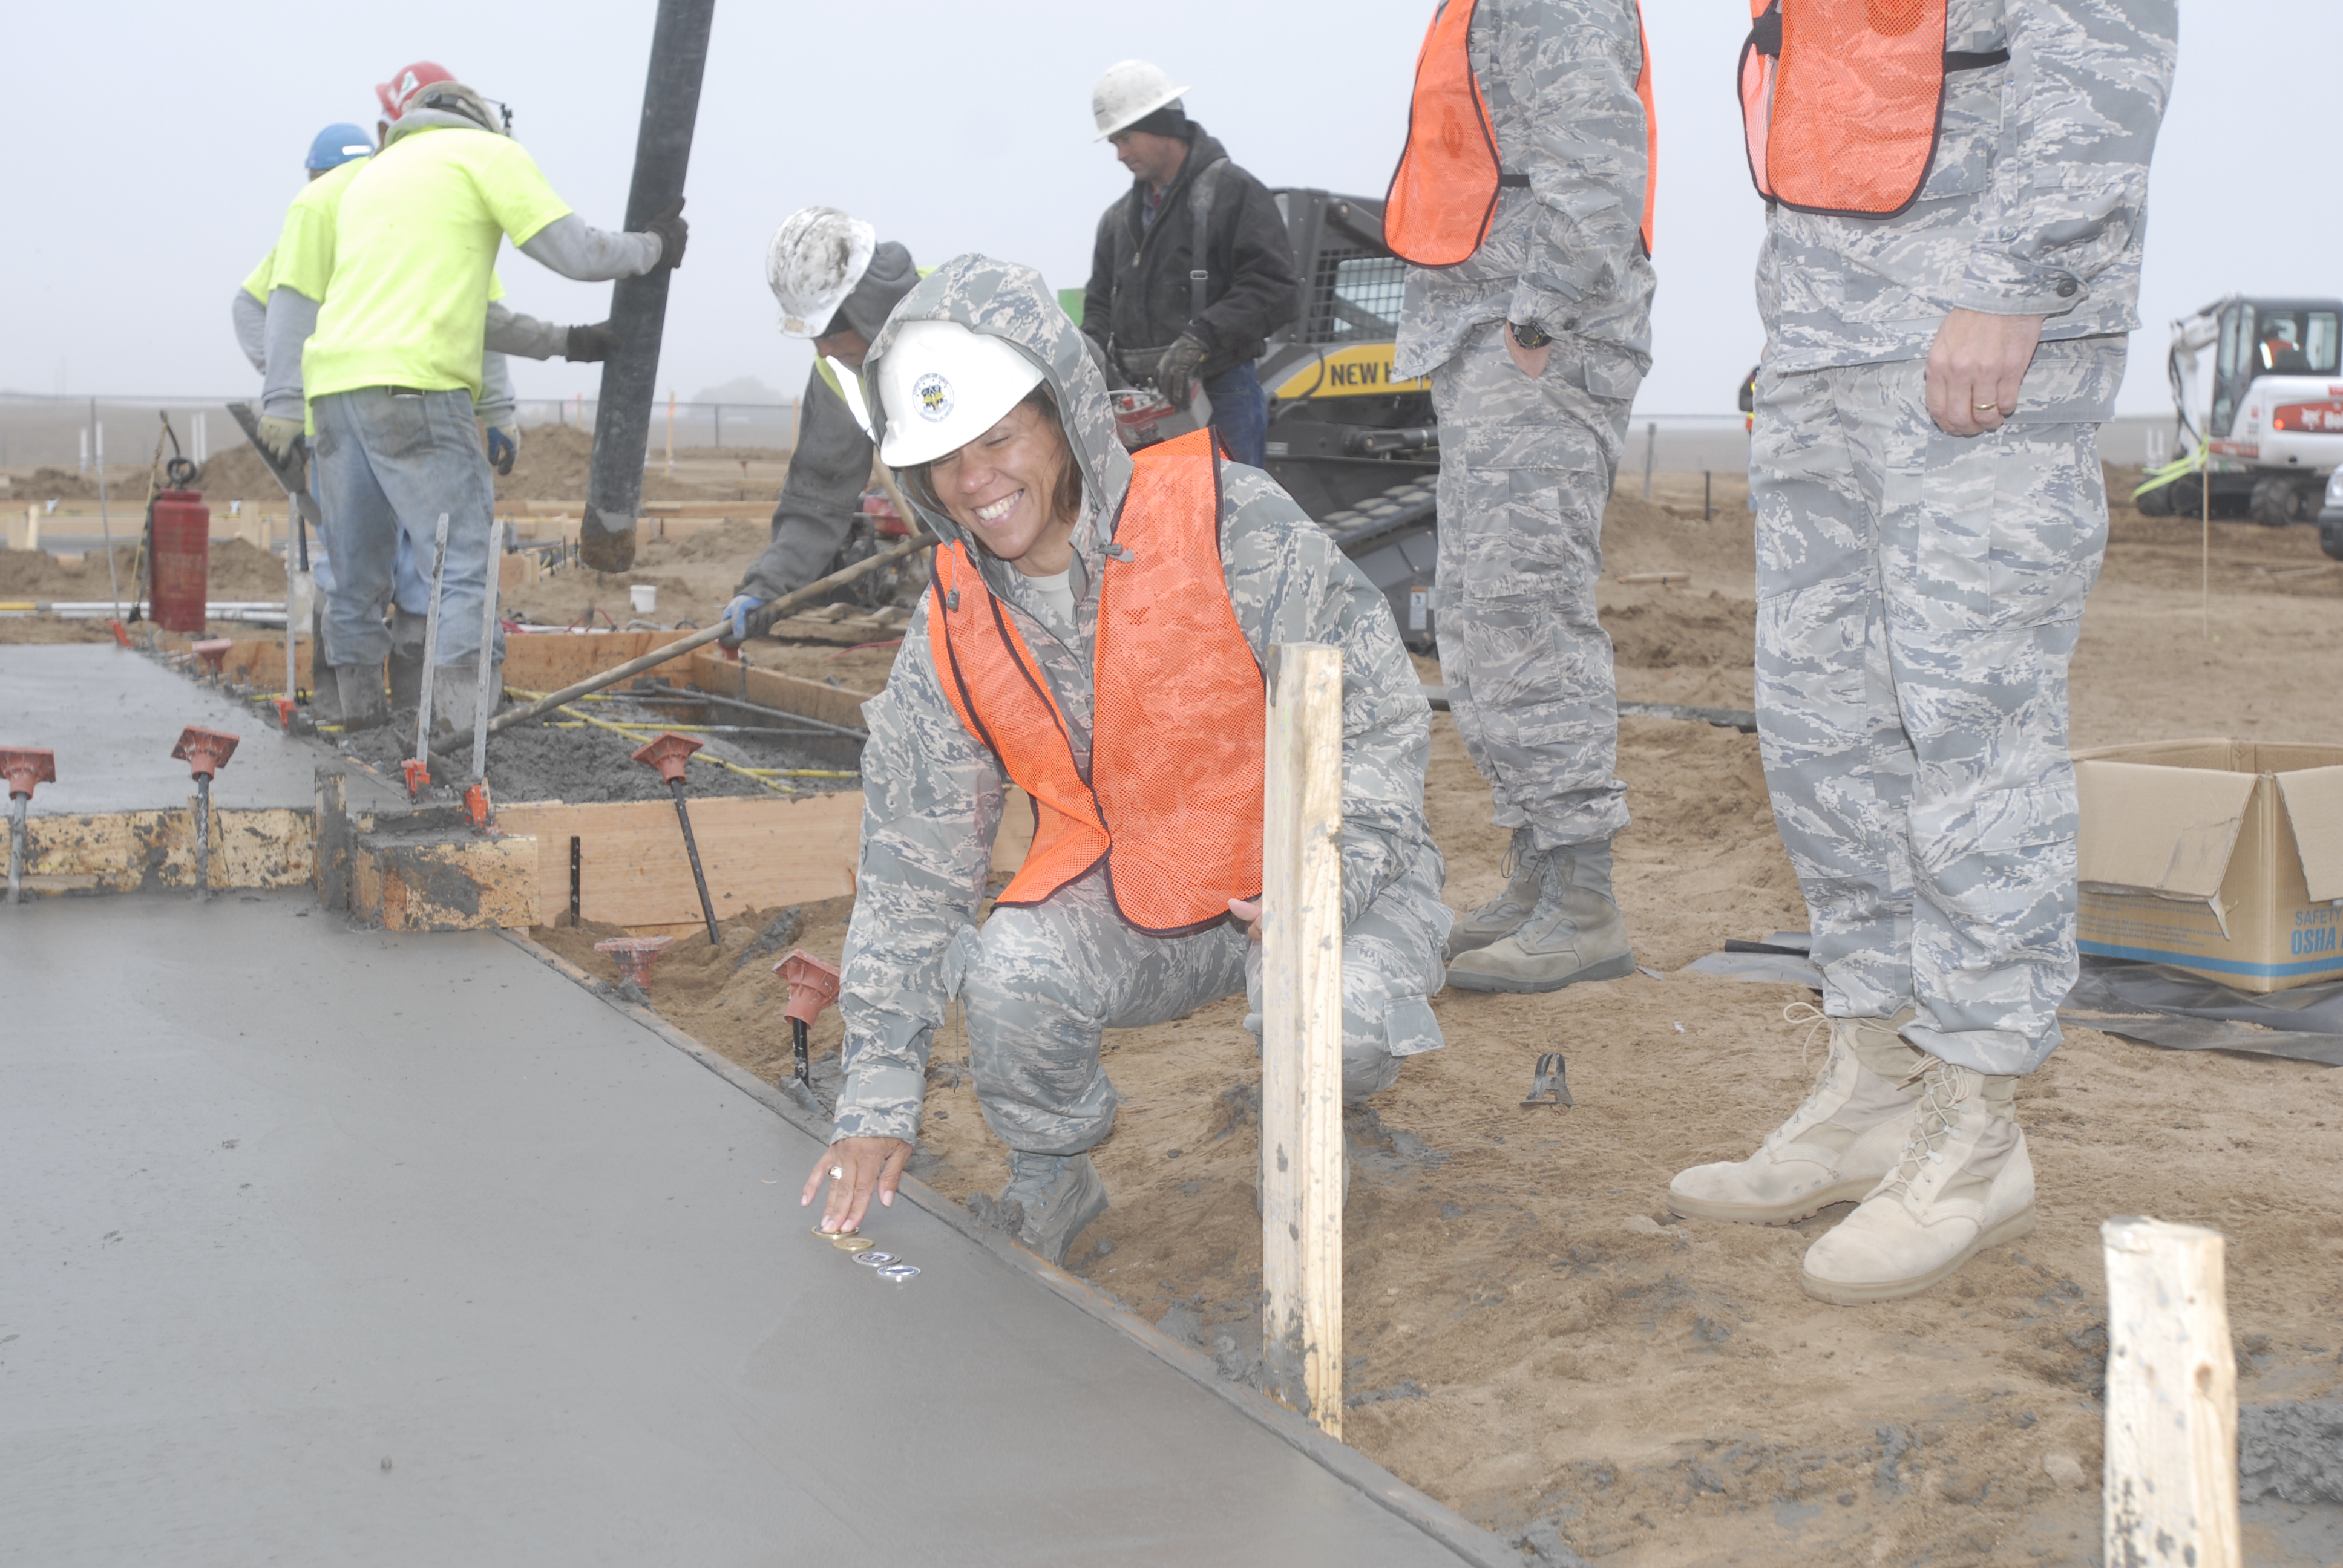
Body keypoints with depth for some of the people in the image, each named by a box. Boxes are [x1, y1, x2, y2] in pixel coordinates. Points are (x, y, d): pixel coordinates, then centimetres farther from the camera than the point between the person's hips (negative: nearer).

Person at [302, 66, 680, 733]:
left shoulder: (374, 176, 30)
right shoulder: (487, 153, 7)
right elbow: (577, 253, 4)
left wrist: (560, 339, 37)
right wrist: (655, 247, 22)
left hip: (332, 381, 7)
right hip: (413, 386, -7)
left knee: (356, 570, 15)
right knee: (464, 562, -9)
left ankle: (360, 705, 21)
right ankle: (465, 721, -20)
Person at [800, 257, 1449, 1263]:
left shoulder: (1230, 526, -18)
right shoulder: (952, 633, -4)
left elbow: (1380, 712, -13)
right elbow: (911, 868, 0)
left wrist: (1335, 872, -31)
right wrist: (879, 1102, -5)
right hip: (1131, 896, 3)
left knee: (1338, 1027, -33)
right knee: (1014, 973, -28)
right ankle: (1049, 1181, 4)